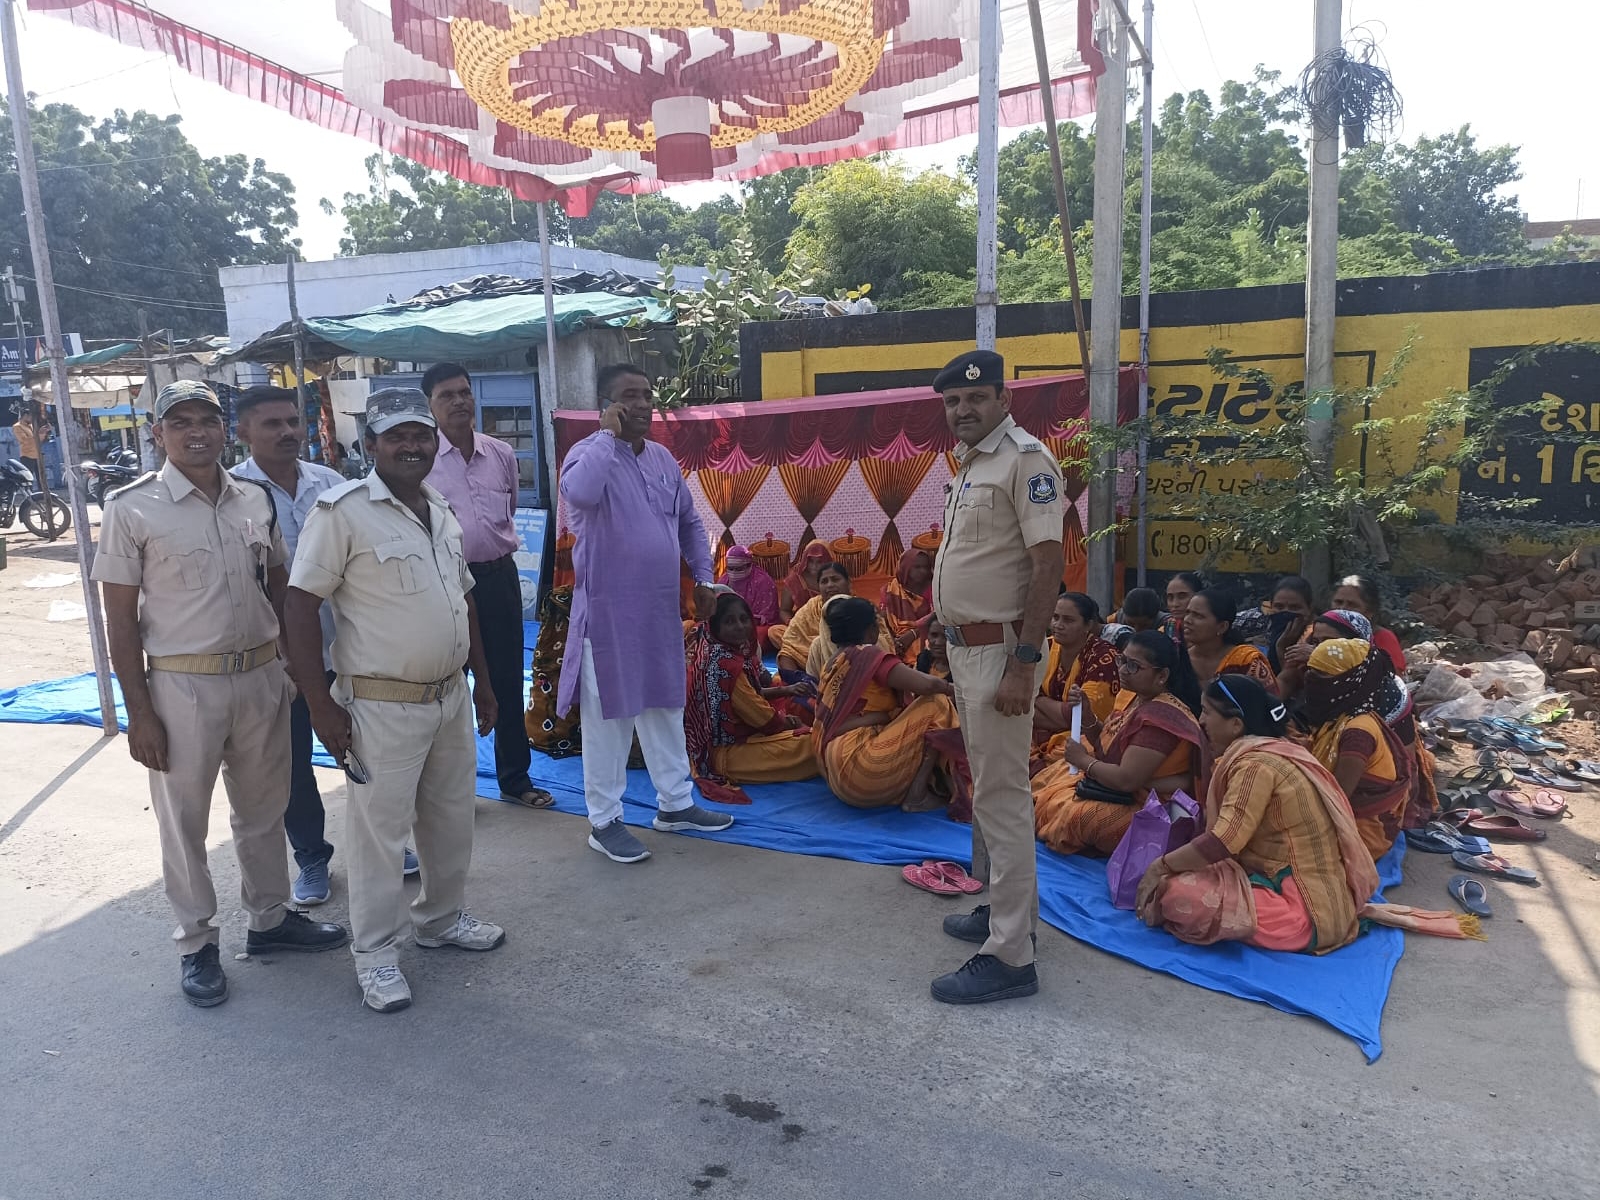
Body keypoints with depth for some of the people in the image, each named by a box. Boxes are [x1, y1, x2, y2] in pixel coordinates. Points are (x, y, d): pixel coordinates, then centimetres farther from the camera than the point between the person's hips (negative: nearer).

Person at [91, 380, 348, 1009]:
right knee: (183, 818, 10)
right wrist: (138, 712, -10)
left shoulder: (254, 498, 4)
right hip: (182, 686, -4)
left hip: (262, 677, 4)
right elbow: (120, 617, -8)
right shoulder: (132, 508, -8)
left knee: (263, 808, 17)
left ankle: (270, 918, 35)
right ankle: (196, 943, 26)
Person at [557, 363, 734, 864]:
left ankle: (676, 803, 30)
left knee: (665, 705, 16)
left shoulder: (663, 458, 11)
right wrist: (610, 434, -22)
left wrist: (703, 579, 13)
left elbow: (690, 522, 20)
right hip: (608, 608, -7)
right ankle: (604, 821, 14)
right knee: (608, 713, 2)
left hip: (661, 607, 7)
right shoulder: (588, 453, -10)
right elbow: (579, 492, -35)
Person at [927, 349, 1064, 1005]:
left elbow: (1048, 565, -20)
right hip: (965, 647, 10)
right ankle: (1002, 908, 33)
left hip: (999, 649, -10)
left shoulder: (1025, 459, -14)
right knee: (987, 787, 18)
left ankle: (1009, 956, 2)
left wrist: (1022, 664, -24)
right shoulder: (968, 463, 14)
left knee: (1001, 794, -6)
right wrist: (959, 647, 17)